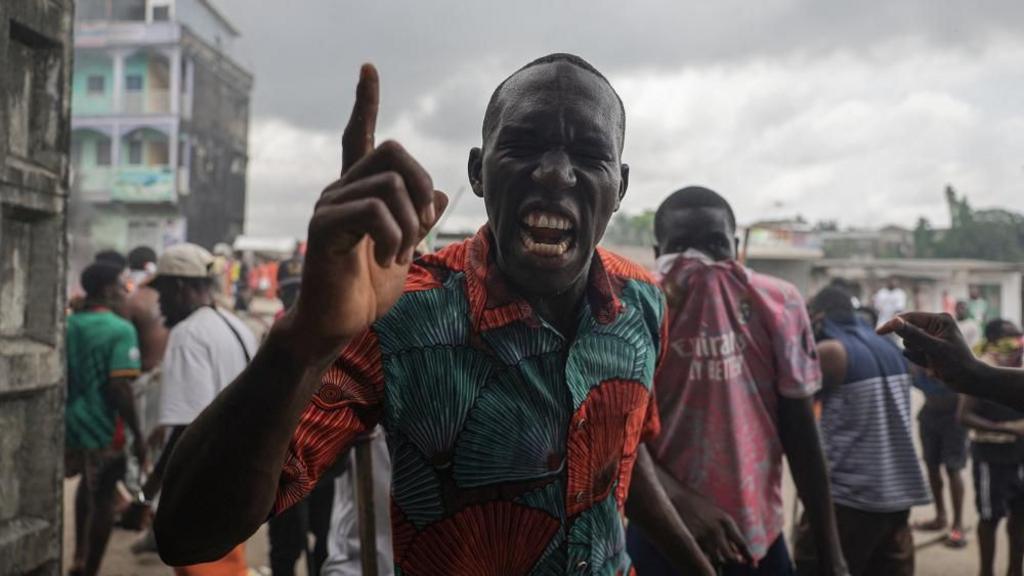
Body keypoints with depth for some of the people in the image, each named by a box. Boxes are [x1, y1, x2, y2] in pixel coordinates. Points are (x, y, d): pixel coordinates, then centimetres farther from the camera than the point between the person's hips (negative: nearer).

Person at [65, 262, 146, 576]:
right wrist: (137, 434, -16)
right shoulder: (120, 329, -17)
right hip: (103, 429, -7)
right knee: (102, 500, 9)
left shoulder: (68, 324, 2)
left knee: (88, 484, 28)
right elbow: (119, 388, -23)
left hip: (70, 424, 7)